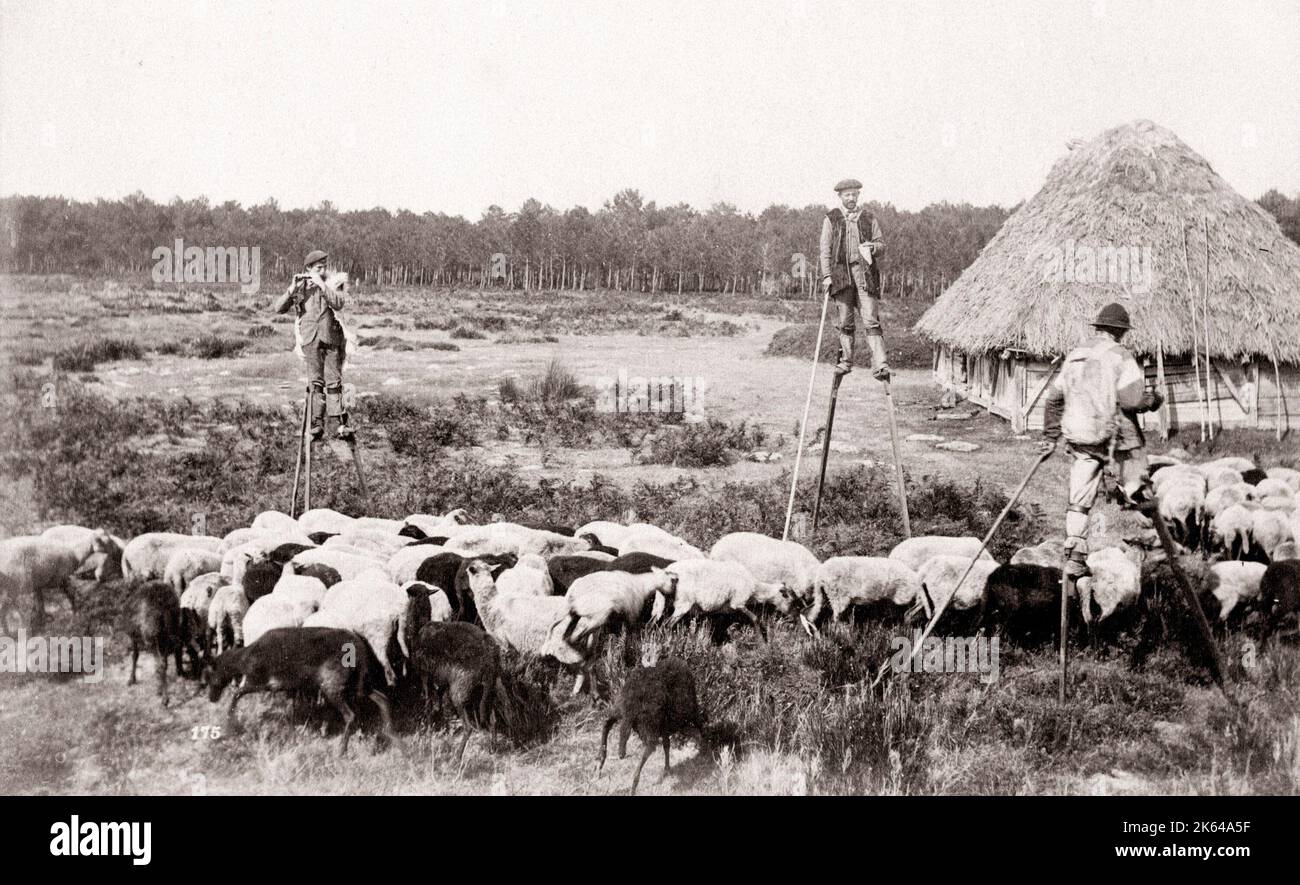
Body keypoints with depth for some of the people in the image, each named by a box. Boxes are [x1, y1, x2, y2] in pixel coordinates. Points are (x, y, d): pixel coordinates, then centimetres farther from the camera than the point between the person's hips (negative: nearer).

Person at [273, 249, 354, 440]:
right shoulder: (299, 288, 6)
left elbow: (338, 304, -13)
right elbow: (278, 308, -2)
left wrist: (322, 285, -19)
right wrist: (293, 288, -14)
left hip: (331, 338, 0)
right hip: (311, 339, 0)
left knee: (334, 381, -3)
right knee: (316, 382, -3)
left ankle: (342, 424, -4)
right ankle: (317, 424, -2)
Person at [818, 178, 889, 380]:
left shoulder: (868, 217, 13)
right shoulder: (831, 218, 11)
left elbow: (881, 243, 14)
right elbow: (825, 249, 7)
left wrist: (873, 247, -10)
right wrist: (826, 275, -2)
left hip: (865, 273, 0)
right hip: (841, 273, 0)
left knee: (871, 321, -9)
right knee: (844, 322, 2)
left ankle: (879, 366, -16)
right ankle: (846, 361, 13)